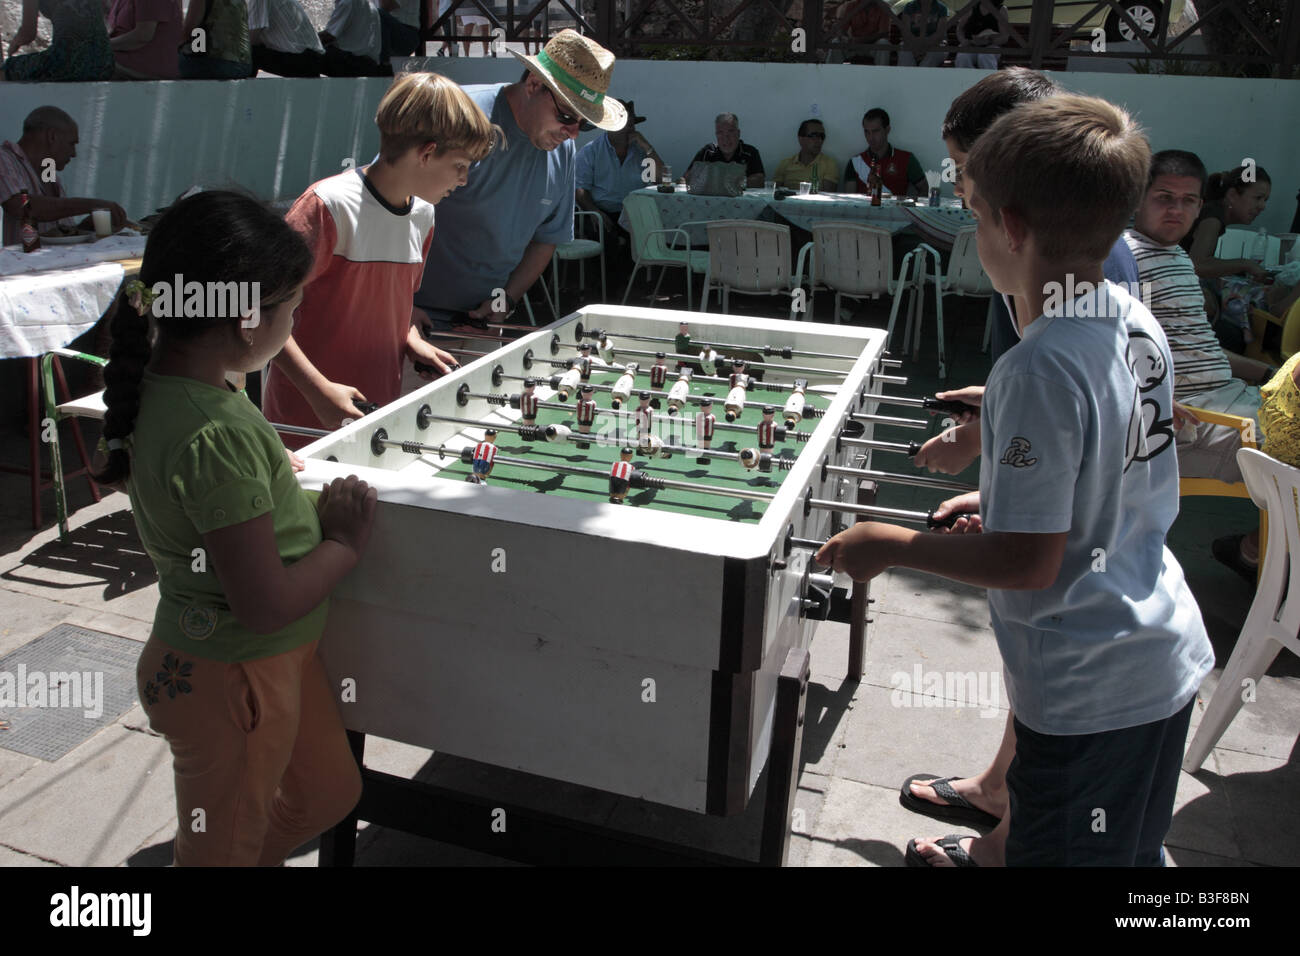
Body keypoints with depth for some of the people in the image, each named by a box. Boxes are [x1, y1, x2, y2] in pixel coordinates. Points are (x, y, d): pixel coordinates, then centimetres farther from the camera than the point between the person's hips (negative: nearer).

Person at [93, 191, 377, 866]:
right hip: (233, 678, -8)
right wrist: (345, 541, -12)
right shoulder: (219, 435, -32)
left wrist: (290, 491, 5)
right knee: (224, 847, 17)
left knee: (327, 793, 27)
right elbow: (267, 605, -29)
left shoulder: (162, 385, -4)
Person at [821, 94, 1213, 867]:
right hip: (1166, 659, 9)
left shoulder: (1039, 370, -27)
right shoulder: (1139, 326, 0)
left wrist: (888, 546, -15)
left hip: (1090, 693, -9)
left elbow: (1027, 562, -25)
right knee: (1131, 851, 27)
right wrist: (1012, 497, 14)